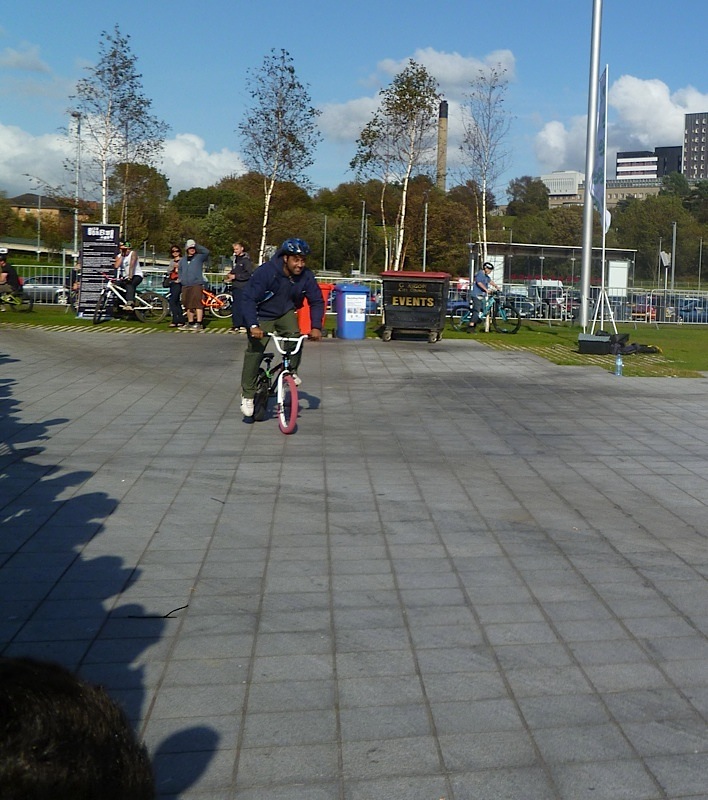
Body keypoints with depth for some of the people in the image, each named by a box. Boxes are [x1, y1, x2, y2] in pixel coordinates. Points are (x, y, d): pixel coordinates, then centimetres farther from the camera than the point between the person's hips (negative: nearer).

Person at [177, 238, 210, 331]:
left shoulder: (199, 257, 3)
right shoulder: (183, 259, 20)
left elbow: (206, 252, -15)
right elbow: (179, 270, 30)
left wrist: (197, 245, -8)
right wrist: (181, 278, 14)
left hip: (196, 284, -6)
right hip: (185, 285, 6)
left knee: (197, 304, -13)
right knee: (188, 305, 10)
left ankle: (198, 324, -14)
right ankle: (190, 323, 19)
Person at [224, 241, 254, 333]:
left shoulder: (246, 260, -9)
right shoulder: (234, 258, 16)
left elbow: (249, 274, -16)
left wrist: (235, 276, -16)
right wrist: (230, 276, 8)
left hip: (243, 287, -8)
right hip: (235, 286, 8)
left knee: (241, 307, -9)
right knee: (234, 306, 8)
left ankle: (244, 326, -4)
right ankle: (235, 325, 14)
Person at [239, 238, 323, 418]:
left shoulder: (306, 276, -17)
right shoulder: (266, 272, -29)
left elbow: (316, 301, -7)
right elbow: (249, 298, -29)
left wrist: (316, 327, -22)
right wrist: (253, 326, -41)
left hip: (285, 313, 3)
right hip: (262, 316, -3)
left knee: (295, 338, -25)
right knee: (254, 351, -11)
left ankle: (291, 371, 2)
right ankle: (247, 394, 3)